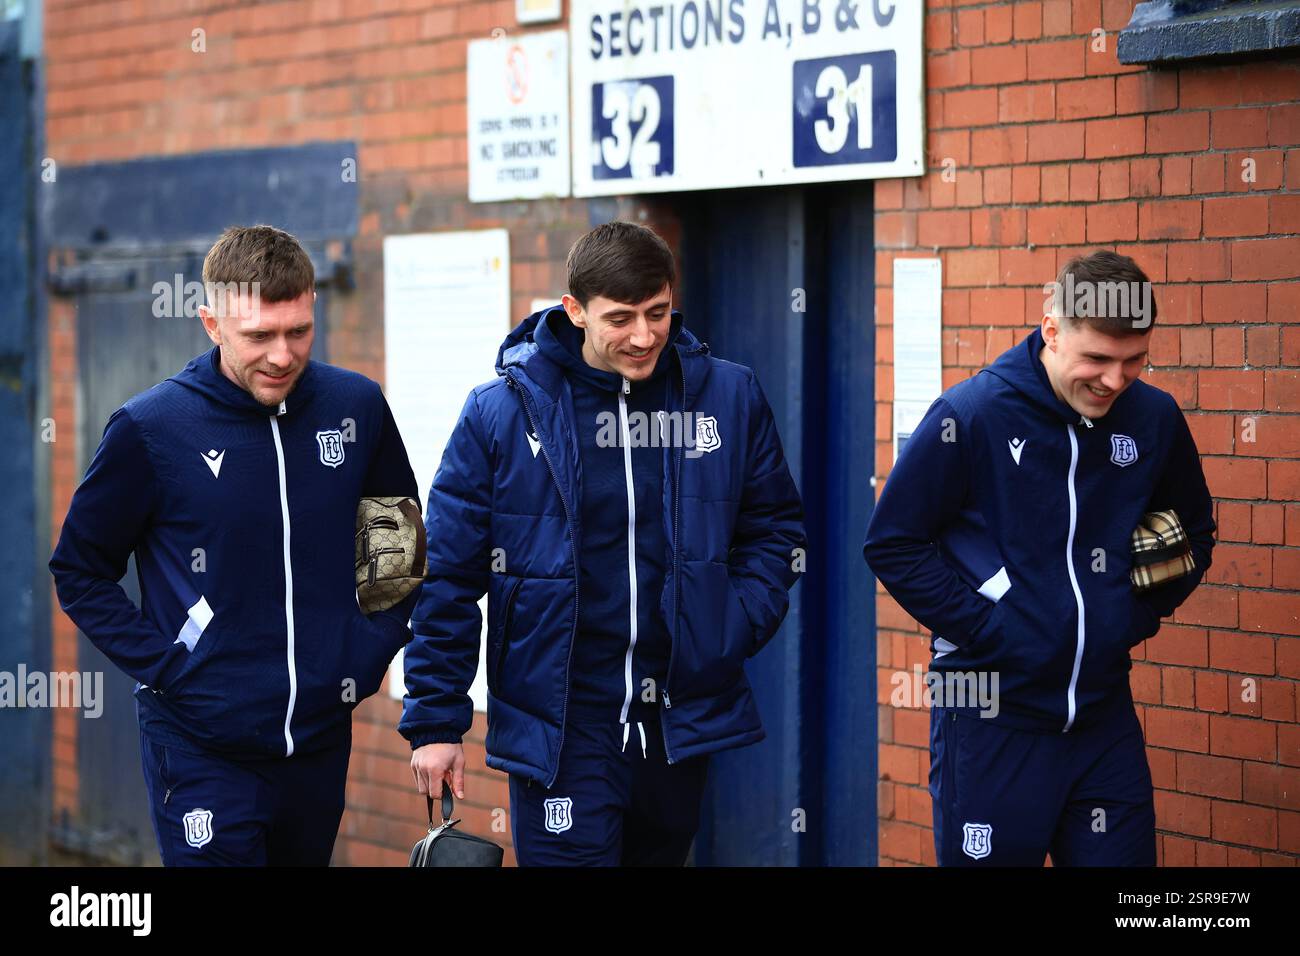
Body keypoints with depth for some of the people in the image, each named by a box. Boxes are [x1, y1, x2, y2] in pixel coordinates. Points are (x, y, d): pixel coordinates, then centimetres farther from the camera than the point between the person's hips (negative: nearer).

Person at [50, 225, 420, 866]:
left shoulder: (357, 407, 0)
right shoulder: (150, 428, -11)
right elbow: (81, 572, -1)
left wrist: (377, 644, 4)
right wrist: (162, 664, -10)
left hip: (321, 740, 4)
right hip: (201, 749, -4)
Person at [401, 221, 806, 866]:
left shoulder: (728, 397, 1)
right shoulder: (500, 412, -6)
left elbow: (775, 528, 14)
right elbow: (446, 576, -2)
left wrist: (736, 628, -4)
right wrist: (434, 722, -3)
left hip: (680, 727, 3)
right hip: (558, 732, -3)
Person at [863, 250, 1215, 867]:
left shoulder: (1154, 418, 1)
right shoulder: (969, 416, -11)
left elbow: (1193, 529, 19)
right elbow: (893, 544, -6)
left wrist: (1143, 613, 4)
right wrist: (984, 629, -12)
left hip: (1105, 718, 4)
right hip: (992, 720, -4)